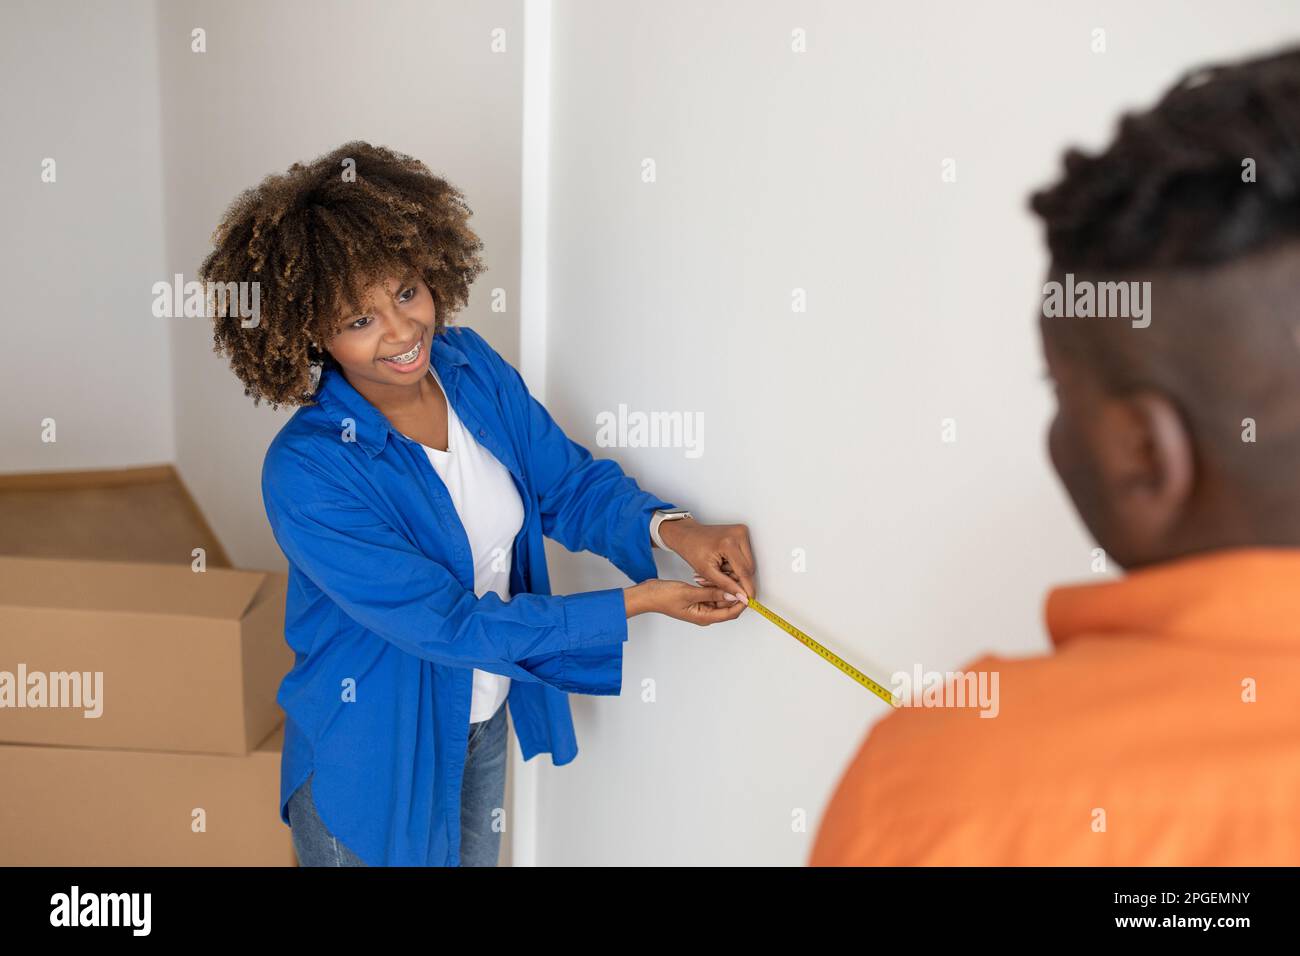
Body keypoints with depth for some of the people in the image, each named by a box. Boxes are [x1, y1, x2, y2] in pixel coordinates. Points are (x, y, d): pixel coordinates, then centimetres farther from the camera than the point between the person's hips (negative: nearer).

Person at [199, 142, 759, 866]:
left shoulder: (472, 366, -10)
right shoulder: (304, 474, -30)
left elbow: (569, 482, -3)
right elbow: (450, 625, -28)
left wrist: (671, 529, -23)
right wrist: (640, 601, -27)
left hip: (484, 725, 6)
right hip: (372, 765, -6)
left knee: (476, 857, 26)